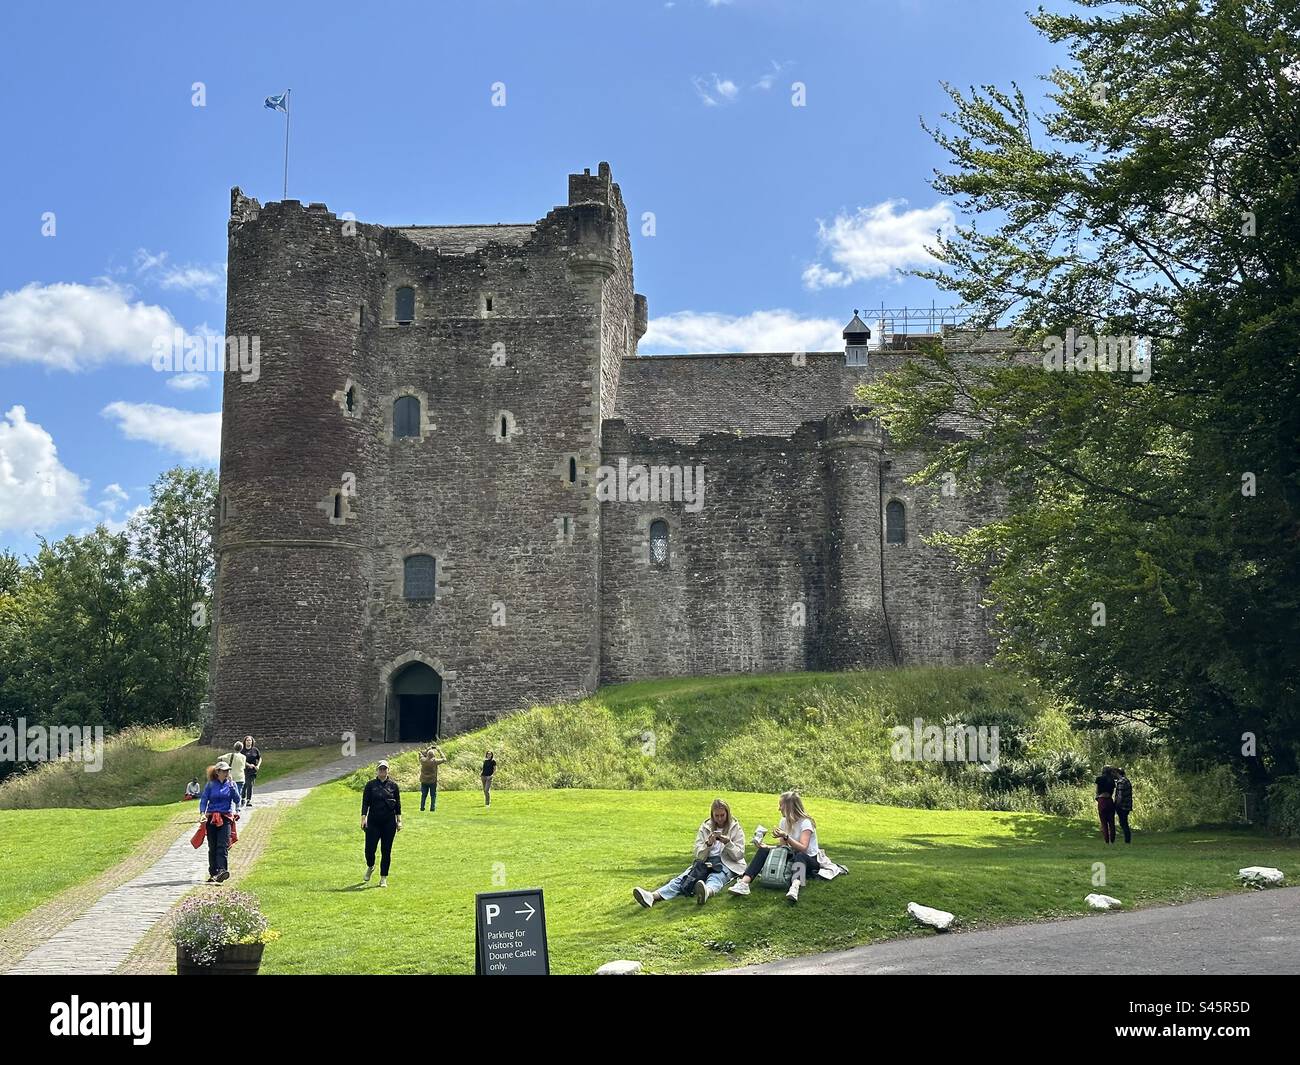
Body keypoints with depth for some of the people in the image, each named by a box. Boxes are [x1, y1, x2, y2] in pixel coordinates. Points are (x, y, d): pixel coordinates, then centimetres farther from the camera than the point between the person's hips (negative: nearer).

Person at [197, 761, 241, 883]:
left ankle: (222, 870, -25)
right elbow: (203, 799, 1)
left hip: (226, 818, -1)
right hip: (211, 818, 1)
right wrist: (202, 813, -14)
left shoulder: (231, 784, 6)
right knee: (212, 847, 6)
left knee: (223, 846, -14)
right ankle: (213, 873, 15)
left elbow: (237, 799, -1)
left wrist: (231, 786, -9)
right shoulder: (211, 785, 4)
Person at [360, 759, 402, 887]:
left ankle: (383, 878, 12)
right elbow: (365, 803, 1)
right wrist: (363, 818, -10)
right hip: (373, 822, 0)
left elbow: (398, 804, 7)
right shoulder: (370, 785, 3)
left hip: (389, 822, 0)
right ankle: (370, 867, 29)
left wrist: (399, 820, 3)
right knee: (369, 849, -4)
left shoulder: (393, 785, 4)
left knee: (386, 851, 3)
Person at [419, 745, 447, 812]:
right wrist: (439, 751, 1)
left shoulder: (423, 760, -8)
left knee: (423, 795, 14)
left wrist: (427, 750, 14)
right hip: (433, 781, -3)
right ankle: (432, 808, 4)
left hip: (424, 781, 3)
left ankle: (422, 808, 13)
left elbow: (421, 755, 16)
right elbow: (444, 760, -5)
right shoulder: (434, 761, -17)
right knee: (433, 795, 8)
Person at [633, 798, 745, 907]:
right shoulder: (705, 828, 11)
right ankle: (653, 896, -49)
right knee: (683, 878, -25)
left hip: (727, 864, -3)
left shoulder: (735, 829, 5)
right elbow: (699, 855, 5)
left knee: (716, 878, -39)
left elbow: (739, 855, 0)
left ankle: (707, 891, -76)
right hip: (706, 862, 3)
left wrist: (728, 843, -18)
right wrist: (708, 844, -15)